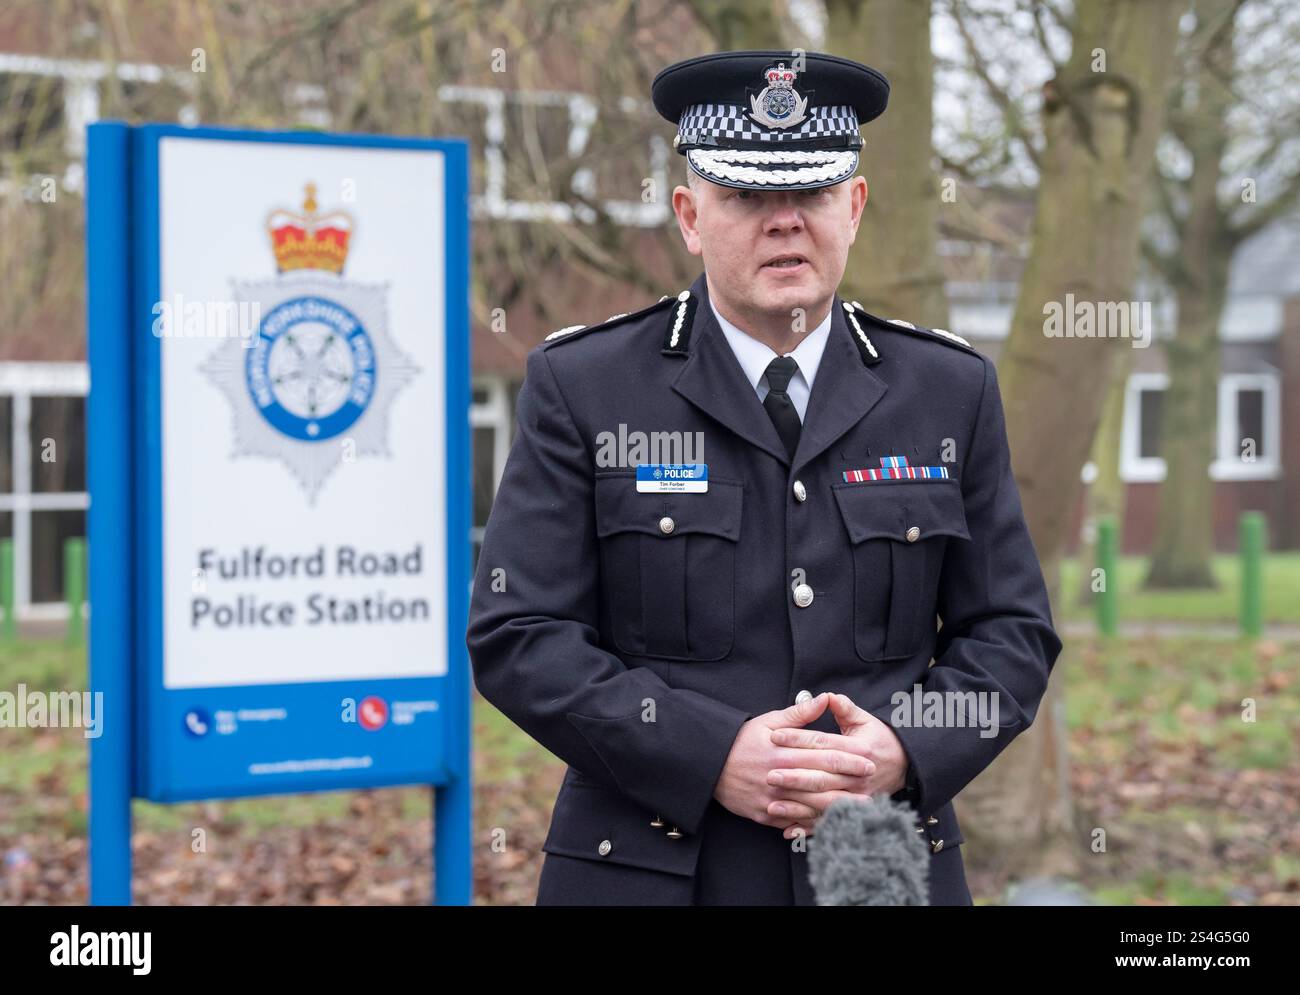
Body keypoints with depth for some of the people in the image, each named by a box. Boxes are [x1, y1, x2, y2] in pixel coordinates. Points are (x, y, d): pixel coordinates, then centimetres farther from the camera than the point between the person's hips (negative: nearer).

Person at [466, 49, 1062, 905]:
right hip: (650, 871, -2)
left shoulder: (952, 391, 6)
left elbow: (1011, 632, 7)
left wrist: (906, 754, -12)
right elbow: (517, 635, -6)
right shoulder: (582, 386, -1)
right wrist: (711, 759, -16)